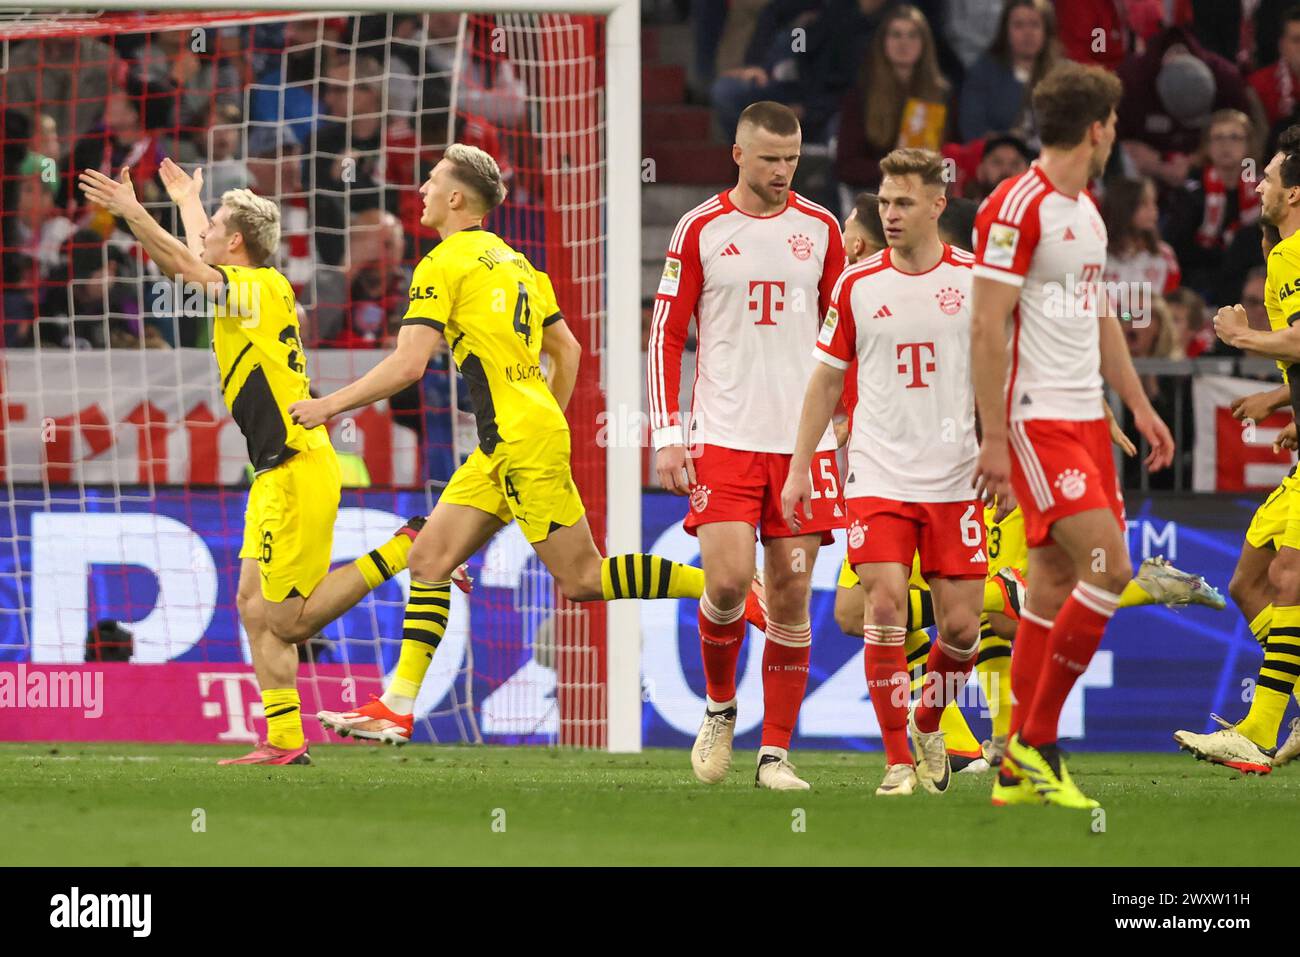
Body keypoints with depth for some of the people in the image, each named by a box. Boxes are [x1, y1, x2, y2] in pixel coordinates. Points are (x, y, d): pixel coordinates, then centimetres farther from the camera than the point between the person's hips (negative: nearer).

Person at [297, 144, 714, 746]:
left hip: (520, 441, -9)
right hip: (501, 449, 9)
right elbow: (567, 349, 21)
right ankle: (396, 710, 2)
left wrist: (330, 404, -6)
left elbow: (407, 365, -16)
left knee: (581, 579, -7)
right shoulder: (513, 261, 19)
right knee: (429, 559, 5)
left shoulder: (445, 263, -8)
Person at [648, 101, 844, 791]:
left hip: (804, 441, 2)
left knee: (791, 594, -1)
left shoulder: (820, 230, 8)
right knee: (728, 580, -15)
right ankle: (719, 706, 12)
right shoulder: (702, 229, 2)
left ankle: (776, 753, 5)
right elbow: (666, 334, 4)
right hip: (723, 439, -2)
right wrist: (667, 435, -4)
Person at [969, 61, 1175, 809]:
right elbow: (986, 328, -15)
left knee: (1057, 585, 6)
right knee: (1108, 567, -17)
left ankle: (1020, 771, 9)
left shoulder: (1087, 209, 16)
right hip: (1036, 419, -9)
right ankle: (1034, 741, -9)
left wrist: (1139, 405, 23)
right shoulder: (1017, 206, -13)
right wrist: (994, 438, -18)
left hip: (1085, 417, 9)